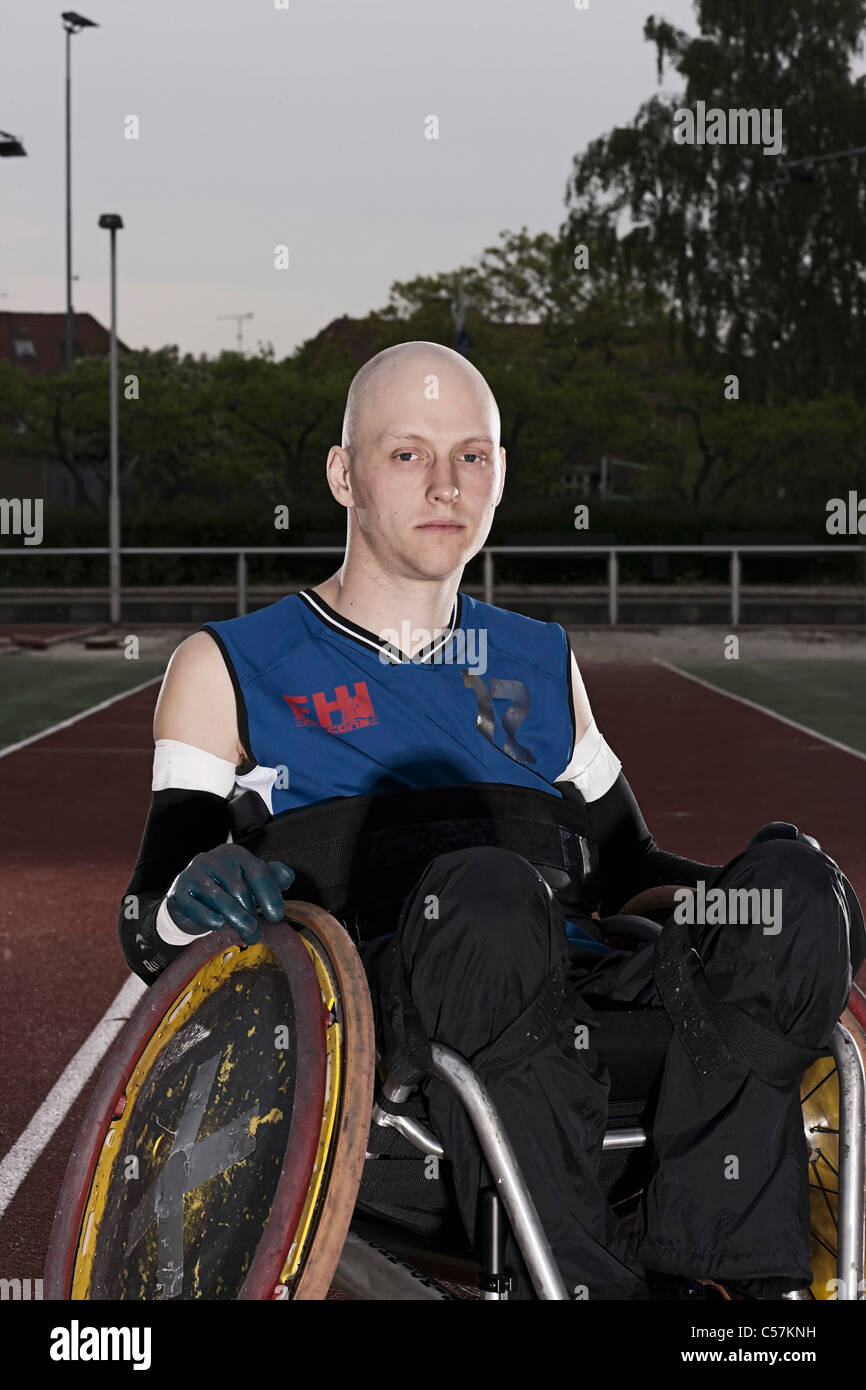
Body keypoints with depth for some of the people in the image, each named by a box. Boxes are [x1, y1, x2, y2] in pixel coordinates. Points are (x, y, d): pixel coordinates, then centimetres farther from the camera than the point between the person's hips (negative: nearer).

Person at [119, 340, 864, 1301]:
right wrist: (192, 896, -16)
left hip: (573, 1017, 4)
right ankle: (589, 1283, -39)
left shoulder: (541, 663, 28)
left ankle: (719, 1263, -35)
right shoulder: (229, 670, 16)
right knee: (484, 888, -37)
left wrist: (775, 887, 10)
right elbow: (150, 937, 10)